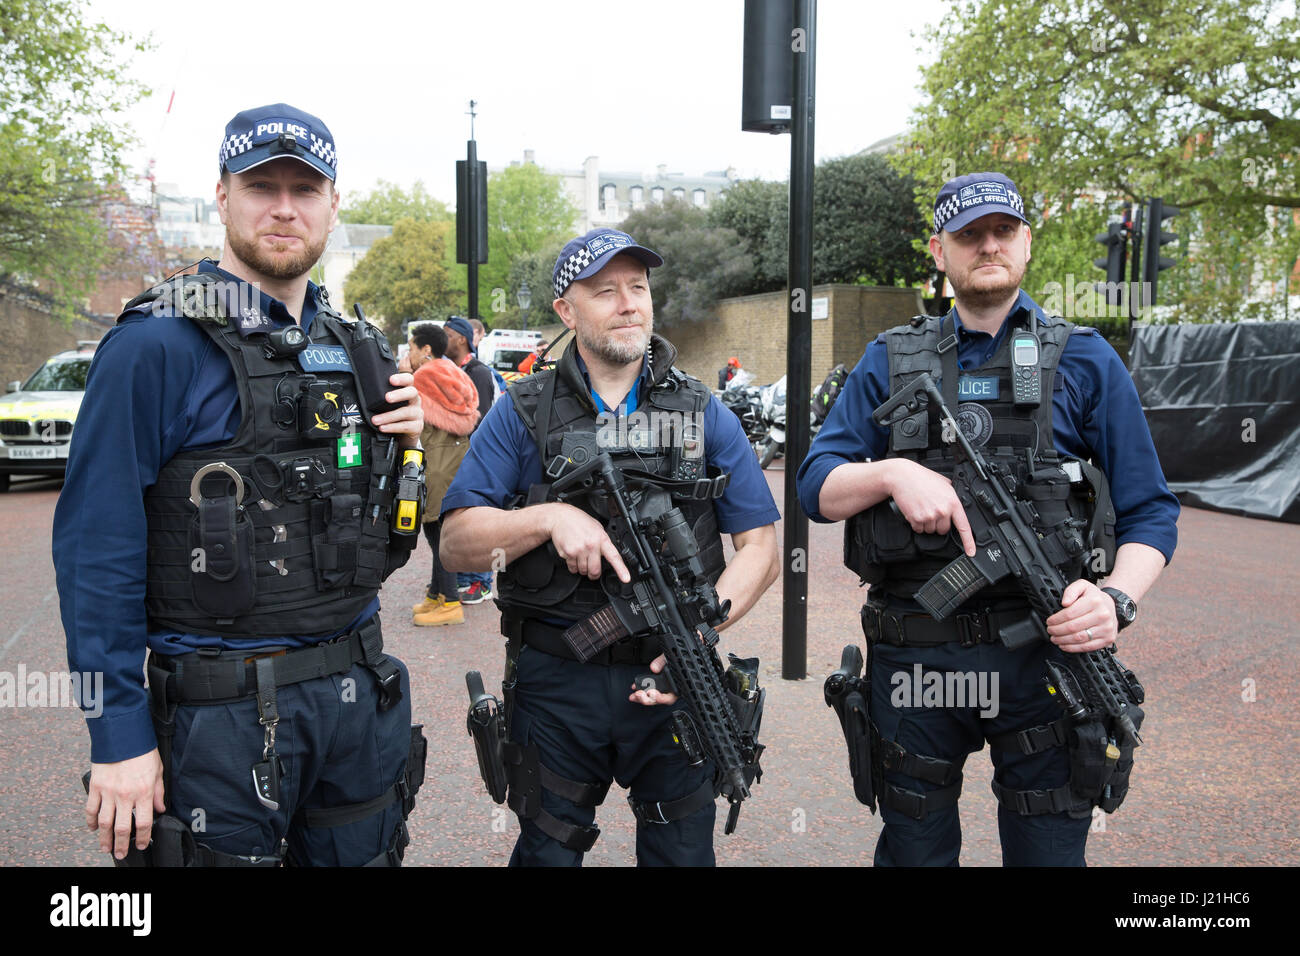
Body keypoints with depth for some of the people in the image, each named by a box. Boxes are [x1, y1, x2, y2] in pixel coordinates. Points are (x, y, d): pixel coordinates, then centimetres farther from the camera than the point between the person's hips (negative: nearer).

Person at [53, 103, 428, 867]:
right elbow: (97, 547, -13)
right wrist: (120, 737, -15)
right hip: (226, 709, -6)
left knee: (362, 855, 18)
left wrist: (401, 446, -2)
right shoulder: (156, 345, -11)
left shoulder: (356, 348, 9)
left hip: (359, 691, 6)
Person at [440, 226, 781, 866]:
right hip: (556, 680, -1)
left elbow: (760, 545, 1)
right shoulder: (521, 414, 1)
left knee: (682, 854, 14)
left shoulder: (704, 415, 5)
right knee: (548, 853, 15)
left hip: (671, 678, 1)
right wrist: (550, 518, -19)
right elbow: (456, 543, -3)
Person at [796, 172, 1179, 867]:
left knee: (1048, 850, 12)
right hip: (913, 659, 1)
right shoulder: (888, 362, 7)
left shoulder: (1085, 362, 4)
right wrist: (892, 472, -17)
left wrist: (1117, 598, -15)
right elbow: (816, 489, 3)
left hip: (1045, 653, -1)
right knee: (913, 849, 18)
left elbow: (1149, 512, 3)